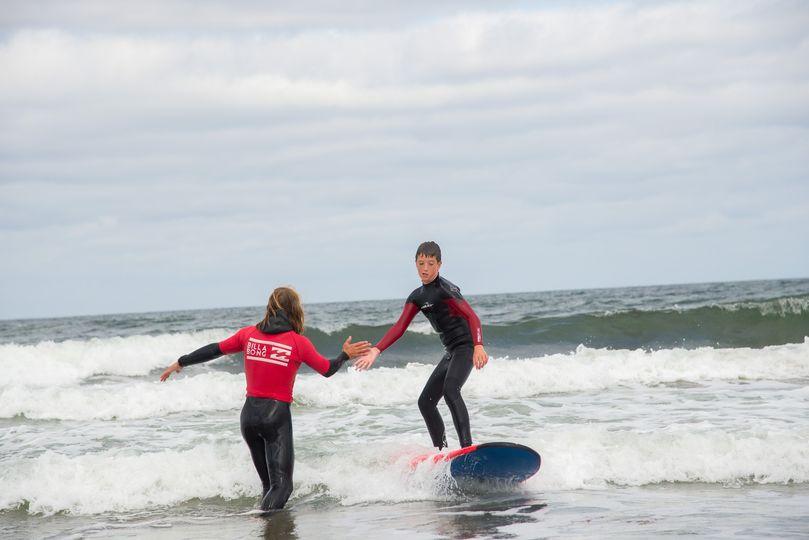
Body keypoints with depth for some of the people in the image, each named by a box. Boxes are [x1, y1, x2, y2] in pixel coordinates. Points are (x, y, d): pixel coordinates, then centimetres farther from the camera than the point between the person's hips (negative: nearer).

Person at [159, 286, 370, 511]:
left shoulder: (249, 334, 4)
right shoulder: (298, 342, -5)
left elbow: (215, 350, 15)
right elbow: (327, 370, 6)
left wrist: (181, 362, 28)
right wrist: (346, 354, 24)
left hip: (249, 414, 5)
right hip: (277, 415, -5)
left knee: (269, 482, 18)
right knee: (281, 484, -6)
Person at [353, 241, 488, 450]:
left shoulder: (445, 289, -13)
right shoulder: (418, 297, 12)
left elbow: (472, 317, -20)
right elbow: (399, 327, 11)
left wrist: (479, 347, -35)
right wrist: (375, 351, 0)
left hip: (466, 346, -9)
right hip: (451, 352, 9)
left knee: (450, 390, -30)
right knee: (425, 402, 8)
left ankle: (467, 446, -37)